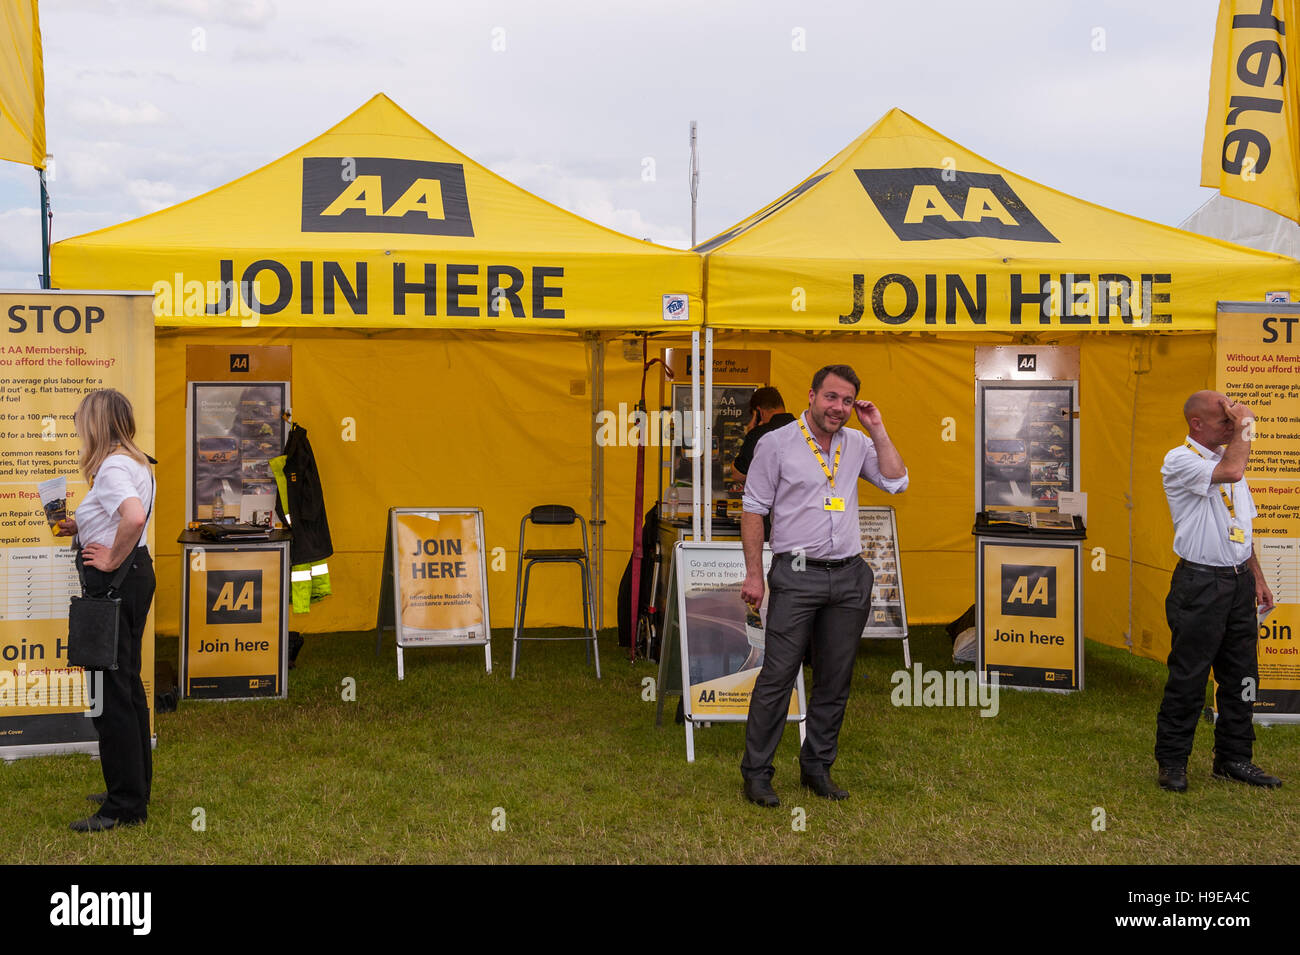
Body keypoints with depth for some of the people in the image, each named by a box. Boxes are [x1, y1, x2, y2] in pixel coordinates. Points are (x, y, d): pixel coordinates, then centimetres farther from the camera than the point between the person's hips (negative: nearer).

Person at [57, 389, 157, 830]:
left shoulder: (112, 467, -17)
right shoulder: (136, 463, 15)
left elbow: (135, 517, -36)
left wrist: (112, 560, -23)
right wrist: (80, 528, 16)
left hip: (114, 579, -11)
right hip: (136, 571, 11)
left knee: (112, 691, -5)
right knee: (127, 683, 18)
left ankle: (124, 806, 1)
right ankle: (136, 785, 29)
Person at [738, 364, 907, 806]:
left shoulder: (857, 444, 12)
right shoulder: (777, 443, -2)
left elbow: (896, 481, 2)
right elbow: (754, 509, -1)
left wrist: (877, 429, 0)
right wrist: (754, 573, -6)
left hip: (850, 576, 5)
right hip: (797, 575, -5)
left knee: (835, 680, 9)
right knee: (777, 675, -6)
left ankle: (817, 767, 21)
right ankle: (756, 773, 2)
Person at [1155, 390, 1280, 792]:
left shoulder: (1227, 455, 16)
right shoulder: (1180, 460, -9)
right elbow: (1231, 472, -29)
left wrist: (1258, 579, 17)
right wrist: (1243, 426, -15)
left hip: (1239, 581, 8)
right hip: (1201, 584, -8)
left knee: (1240, 675, 12)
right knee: (1188, 676, -2)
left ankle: (1233, 758, 23)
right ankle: (1172, 762, 10)